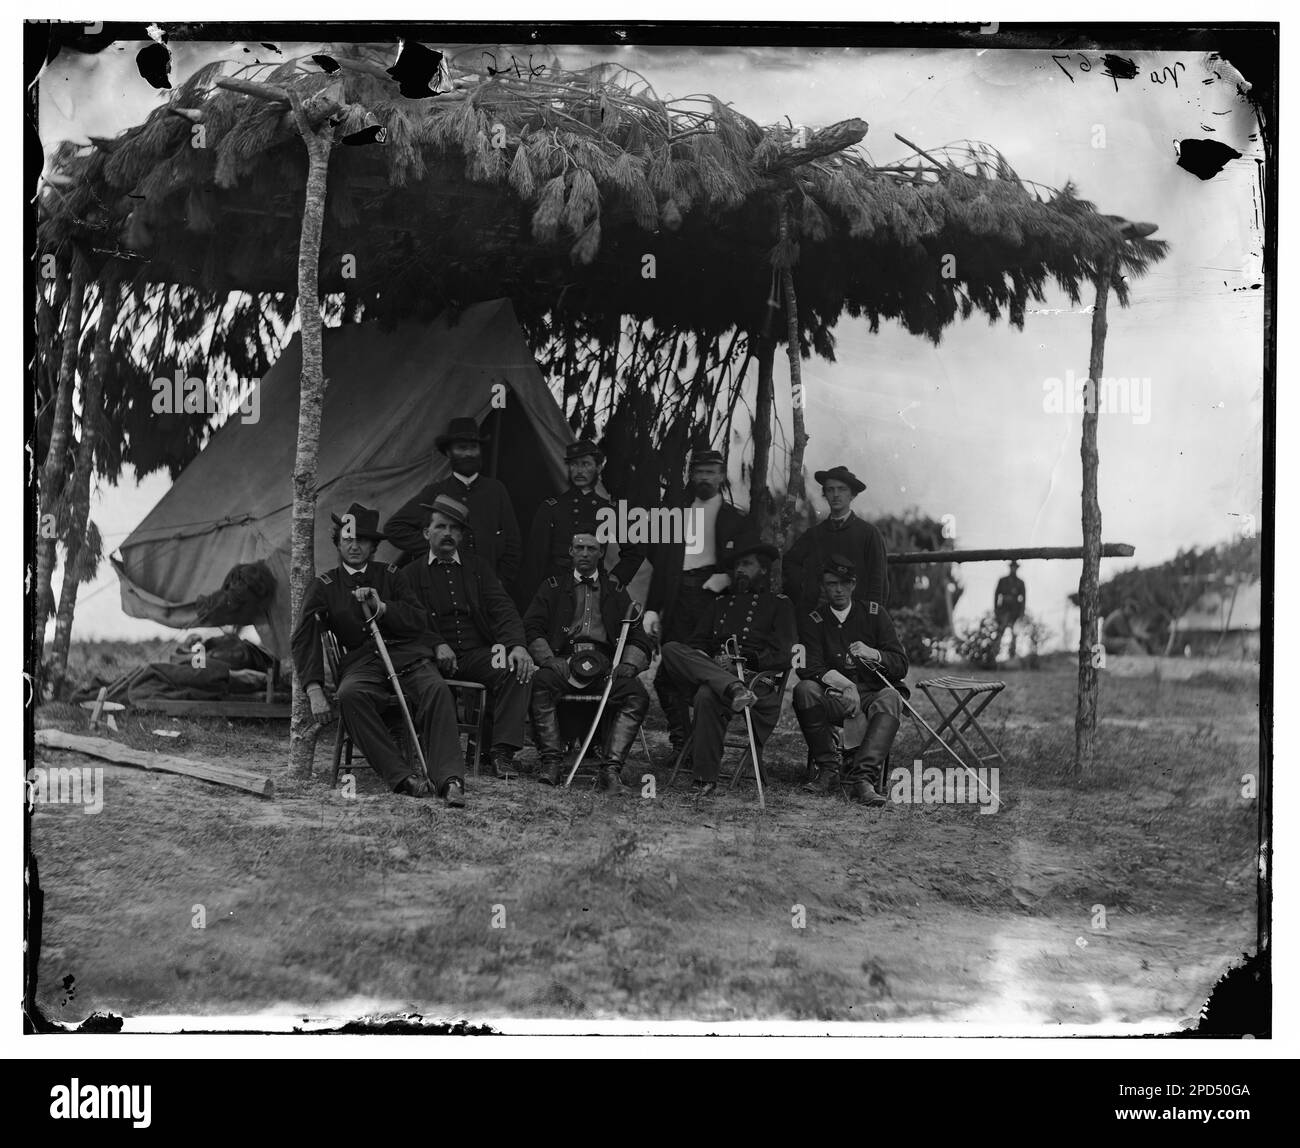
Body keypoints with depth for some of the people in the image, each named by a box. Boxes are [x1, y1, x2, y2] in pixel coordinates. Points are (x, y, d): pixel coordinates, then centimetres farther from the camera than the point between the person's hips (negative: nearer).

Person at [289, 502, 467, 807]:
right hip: (362, 664, -1)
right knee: (350, 694, -36)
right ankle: (400, 776, -38)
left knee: (437, 690, -31)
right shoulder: (324, 585, 14)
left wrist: (382, 607, -10)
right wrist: (314, 691, -11)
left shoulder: (390, 575, 19)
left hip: (408, 657, 1)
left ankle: (450, 780, -41)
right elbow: (303, 638, 3)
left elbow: (419, 620, 9)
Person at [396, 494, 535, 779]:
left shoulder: (478, 568, 20)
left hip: (477, 654, 2)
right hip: (435, 659, -2)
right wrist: (436, 645, -20)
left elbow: (503, 611, 7)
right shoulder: (411, 574, 14)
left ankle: (502, 754, -28)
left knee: (518, 671, -28)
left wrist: (517, 645, -13)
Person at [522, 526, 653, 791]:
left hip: (605, 664, 1)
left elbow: (637, 638, 16)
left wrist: (629, 664, -6)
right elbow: (532, 628, 9)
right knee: (540, 683, -34)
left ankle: (612, 767, -33)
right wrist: (548, 660, -10)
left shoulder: (615, 591, 23)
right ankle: (551, 762, -31)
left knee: (637, 694, -29)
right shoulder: (553, 586, 20)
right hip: (563, 659, -1)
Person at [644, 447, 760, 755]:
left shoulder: (738, 520, 13)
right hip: (678, 600, 3)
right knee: (669, 674, -6)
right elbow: (660, 565, 17)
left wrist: (728, 577, -10)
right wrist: (652, 608, 9)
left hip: (714, 596, -3)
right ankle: (680, 744, 0)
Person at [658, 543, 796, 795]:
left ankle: (705, 777, -34)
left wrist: (741, 660, -13)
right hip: (709, 668, 5)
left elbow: (781, 654, 2)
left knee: (707, 696, -38)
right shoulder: (720, 603, 31)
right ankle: (733, 688, -45)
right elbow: (697, 642, 20)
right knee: (671, 649, -25)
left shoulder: (779, 604, 16)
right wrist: (702, 661, -5)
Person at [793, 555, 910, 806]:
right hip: (833, 700, 0)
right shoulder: (812, 620, 8)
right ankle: (827, 768, -21)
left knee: (890, 699, -34)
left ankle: (862, 777, -48)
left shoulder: (875, 614, 8)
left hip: (872, 695, 0)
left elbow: (901, 666, 2)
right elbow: (808, 668, -8)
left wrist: (873, 654, -19)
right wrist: (843, 685, -25)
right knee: (804, 690, -30)